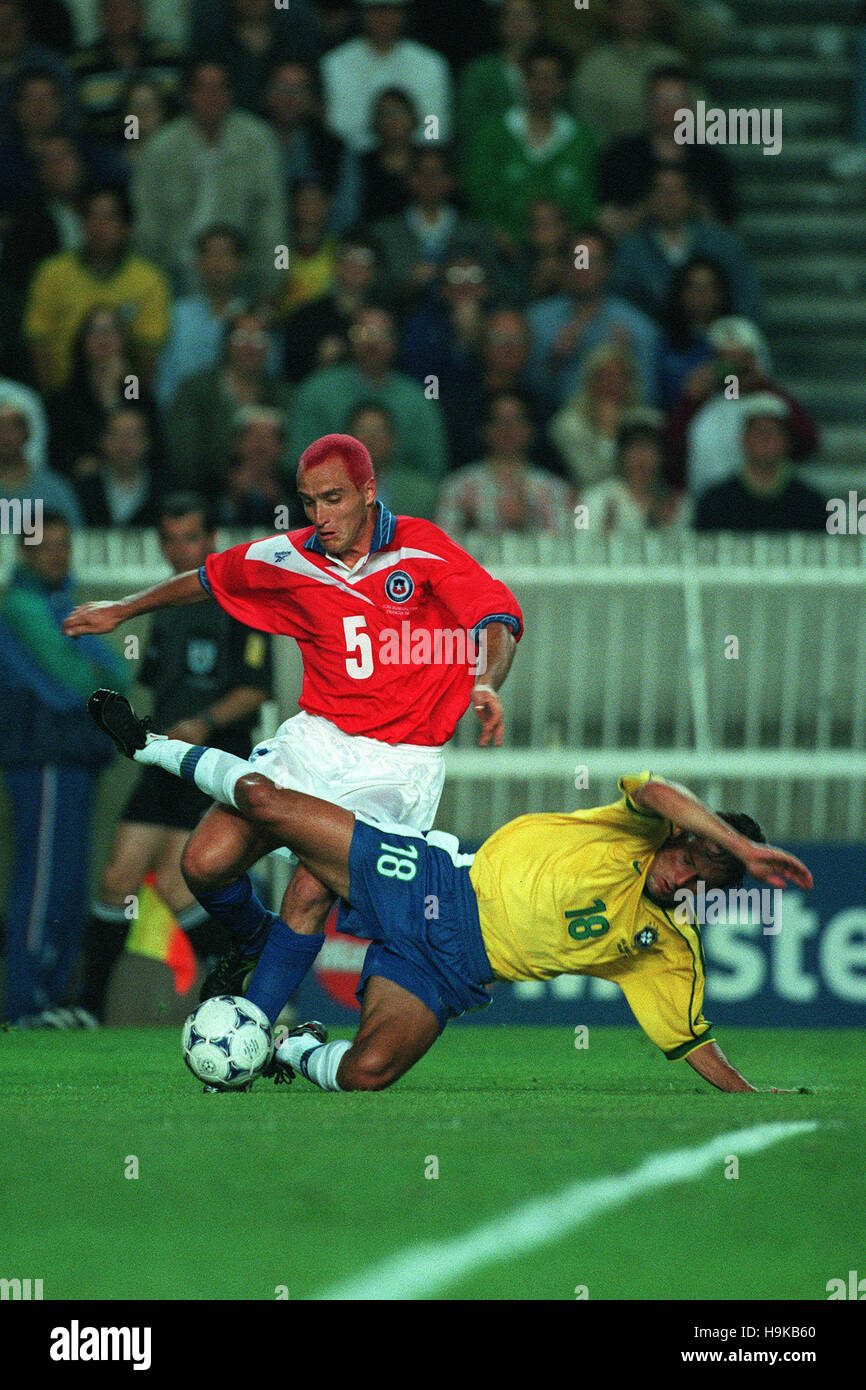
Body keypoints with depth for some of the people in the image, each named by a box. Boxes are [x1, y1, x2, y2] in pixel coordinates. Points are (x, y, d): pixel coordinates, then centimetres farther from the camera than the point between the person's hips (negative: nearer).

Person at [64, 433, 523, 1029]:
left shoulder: (421, 550, -8)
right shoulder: (287, 560, 4)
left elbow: (498, 617, -16)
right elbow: (211, 579, 23)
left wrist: (486, 684, -35)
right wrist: (125, 609, 33)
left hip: (397, 764, -4)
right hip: (318, 739, 4)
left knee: (312, 892, -20)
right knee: (207, 862, -9)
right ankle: (254, 940, 25)